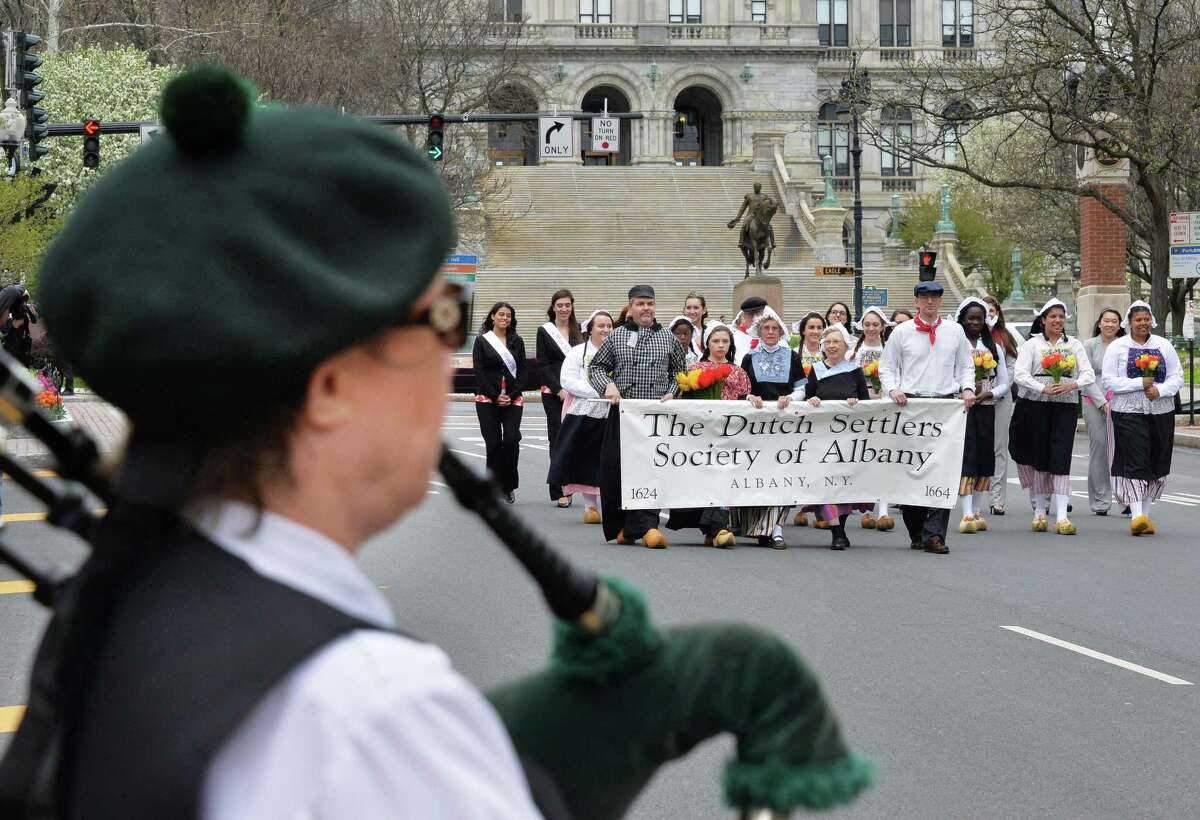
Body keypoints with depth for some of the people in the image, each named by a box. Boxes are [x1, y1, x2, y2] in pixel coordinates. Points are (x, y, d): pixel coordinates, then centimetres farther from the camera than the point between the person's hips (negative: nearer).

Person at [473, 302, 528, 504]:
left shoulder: (517, 342, 11)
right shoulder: (482, 341, 4)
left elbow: (522, 371, 7)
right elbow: (479, 372, -3)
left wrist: (511, 396, -5)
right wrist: (495, 396, -10)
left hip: (513, 399, 1)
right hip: (487, 400, -1)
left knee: (511, 440, -13)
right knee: (493, 443, -4)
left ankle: (509, 486, -1)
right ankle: (495, 487, 3)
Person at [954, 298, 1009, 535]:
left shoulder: (993, 347, 13)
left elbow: (1004, 383, 12)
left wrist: (988, 394, -6)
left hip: (986, 409, 5)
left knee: (984, 459, 7)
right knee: (966, 457, -12)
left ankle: (978, 511, 16)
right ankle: (967, 514, -17)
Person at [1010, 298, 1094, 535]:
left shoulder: (1074, 345, 12)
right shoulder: (1032, 344, 4)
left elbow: (1089, 374, 5)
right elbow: (1020, 374, -7)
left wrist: (1071, 385, -15)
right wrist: (1044, 388, -20)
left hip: (1065, 407, 1)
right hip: (1035, 406, -1)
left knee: (1061, 459, -8)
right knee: (1039, 458, 3)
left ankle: (1061, 516, -13)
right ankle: (1039, 511, 17)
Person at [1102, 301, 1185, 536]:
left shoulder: (1164, 346, 10)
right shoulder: (1117, 347, 2)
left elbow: (1177, 378, 8)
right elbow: (1109, 381, -5)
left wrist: (1160, 389, -12)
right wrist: (1140, 383, -13)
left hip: (1161, 411, 4)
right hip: (1128, 412, -4)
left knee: (1157, 463, 5)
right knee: (1135, 462, -13)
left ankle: (1145, 513, 15)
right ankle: (1137, 515, -19)